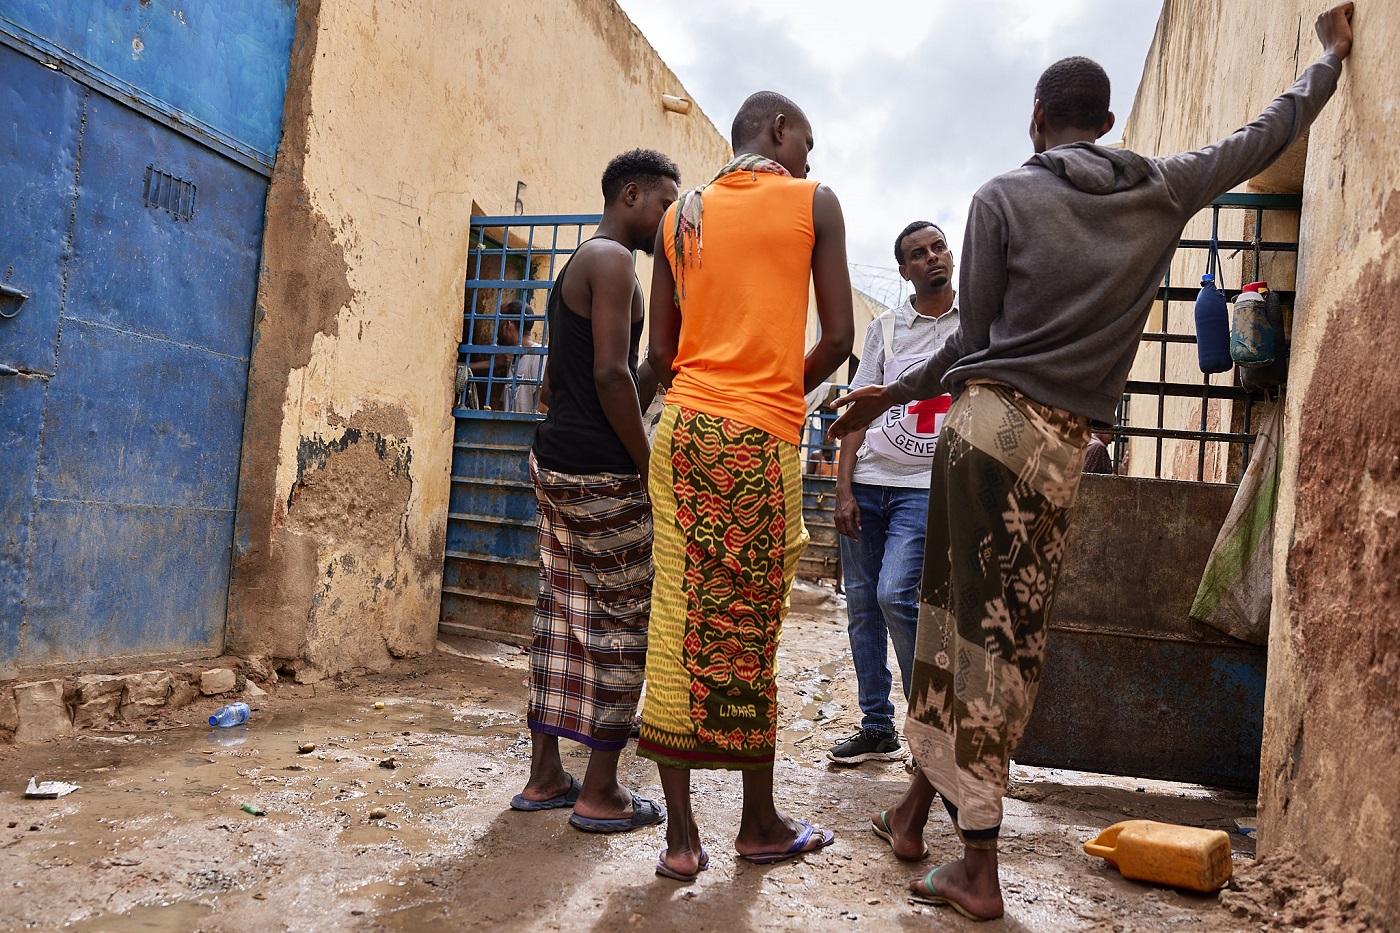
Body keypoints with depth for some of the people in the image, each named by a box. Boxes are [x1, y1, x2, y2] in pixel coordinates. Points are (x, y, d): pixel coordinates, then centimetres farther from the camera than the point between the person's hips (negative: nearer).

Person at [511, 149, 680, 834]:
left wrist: (654, 371, 18)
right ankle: (600, 794, 7)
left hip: (554, 462, 10)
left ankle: (544, 777, 20)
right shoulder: (612, 260, -9)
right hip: (602, 473, -10)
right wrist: (649, 468, -13)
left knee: (561, 618, 12)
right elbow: (610, 373, -19)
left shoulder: (575, 266, 21)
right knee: (623, 626, -1)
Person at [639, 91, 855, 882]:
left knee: (682, 620, 4)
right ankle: (760, 823, 21)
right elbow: (839, 339, 1)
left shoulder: (681, 216, 16)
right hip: (764, 436, -4)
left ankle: (681, 834, 7)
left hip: (684, 424, 4)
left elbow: (661, 353, 12)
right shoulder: (815, 202, 5)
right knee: (750, 632, 5)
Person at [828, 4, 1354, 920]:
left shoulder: (1004, 196, 3)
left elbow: (976, 333, 1)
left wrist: (896, 392, 15)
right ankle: (918, 808, 23)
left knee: (967, 618, 1)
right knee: (1006, 633, 10)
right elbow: (1268, 134, 27)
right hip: (1063, 443, 3)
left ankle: (980, 870, 7)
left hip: (986, 418, -2)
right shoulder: (1163, 191, 12)